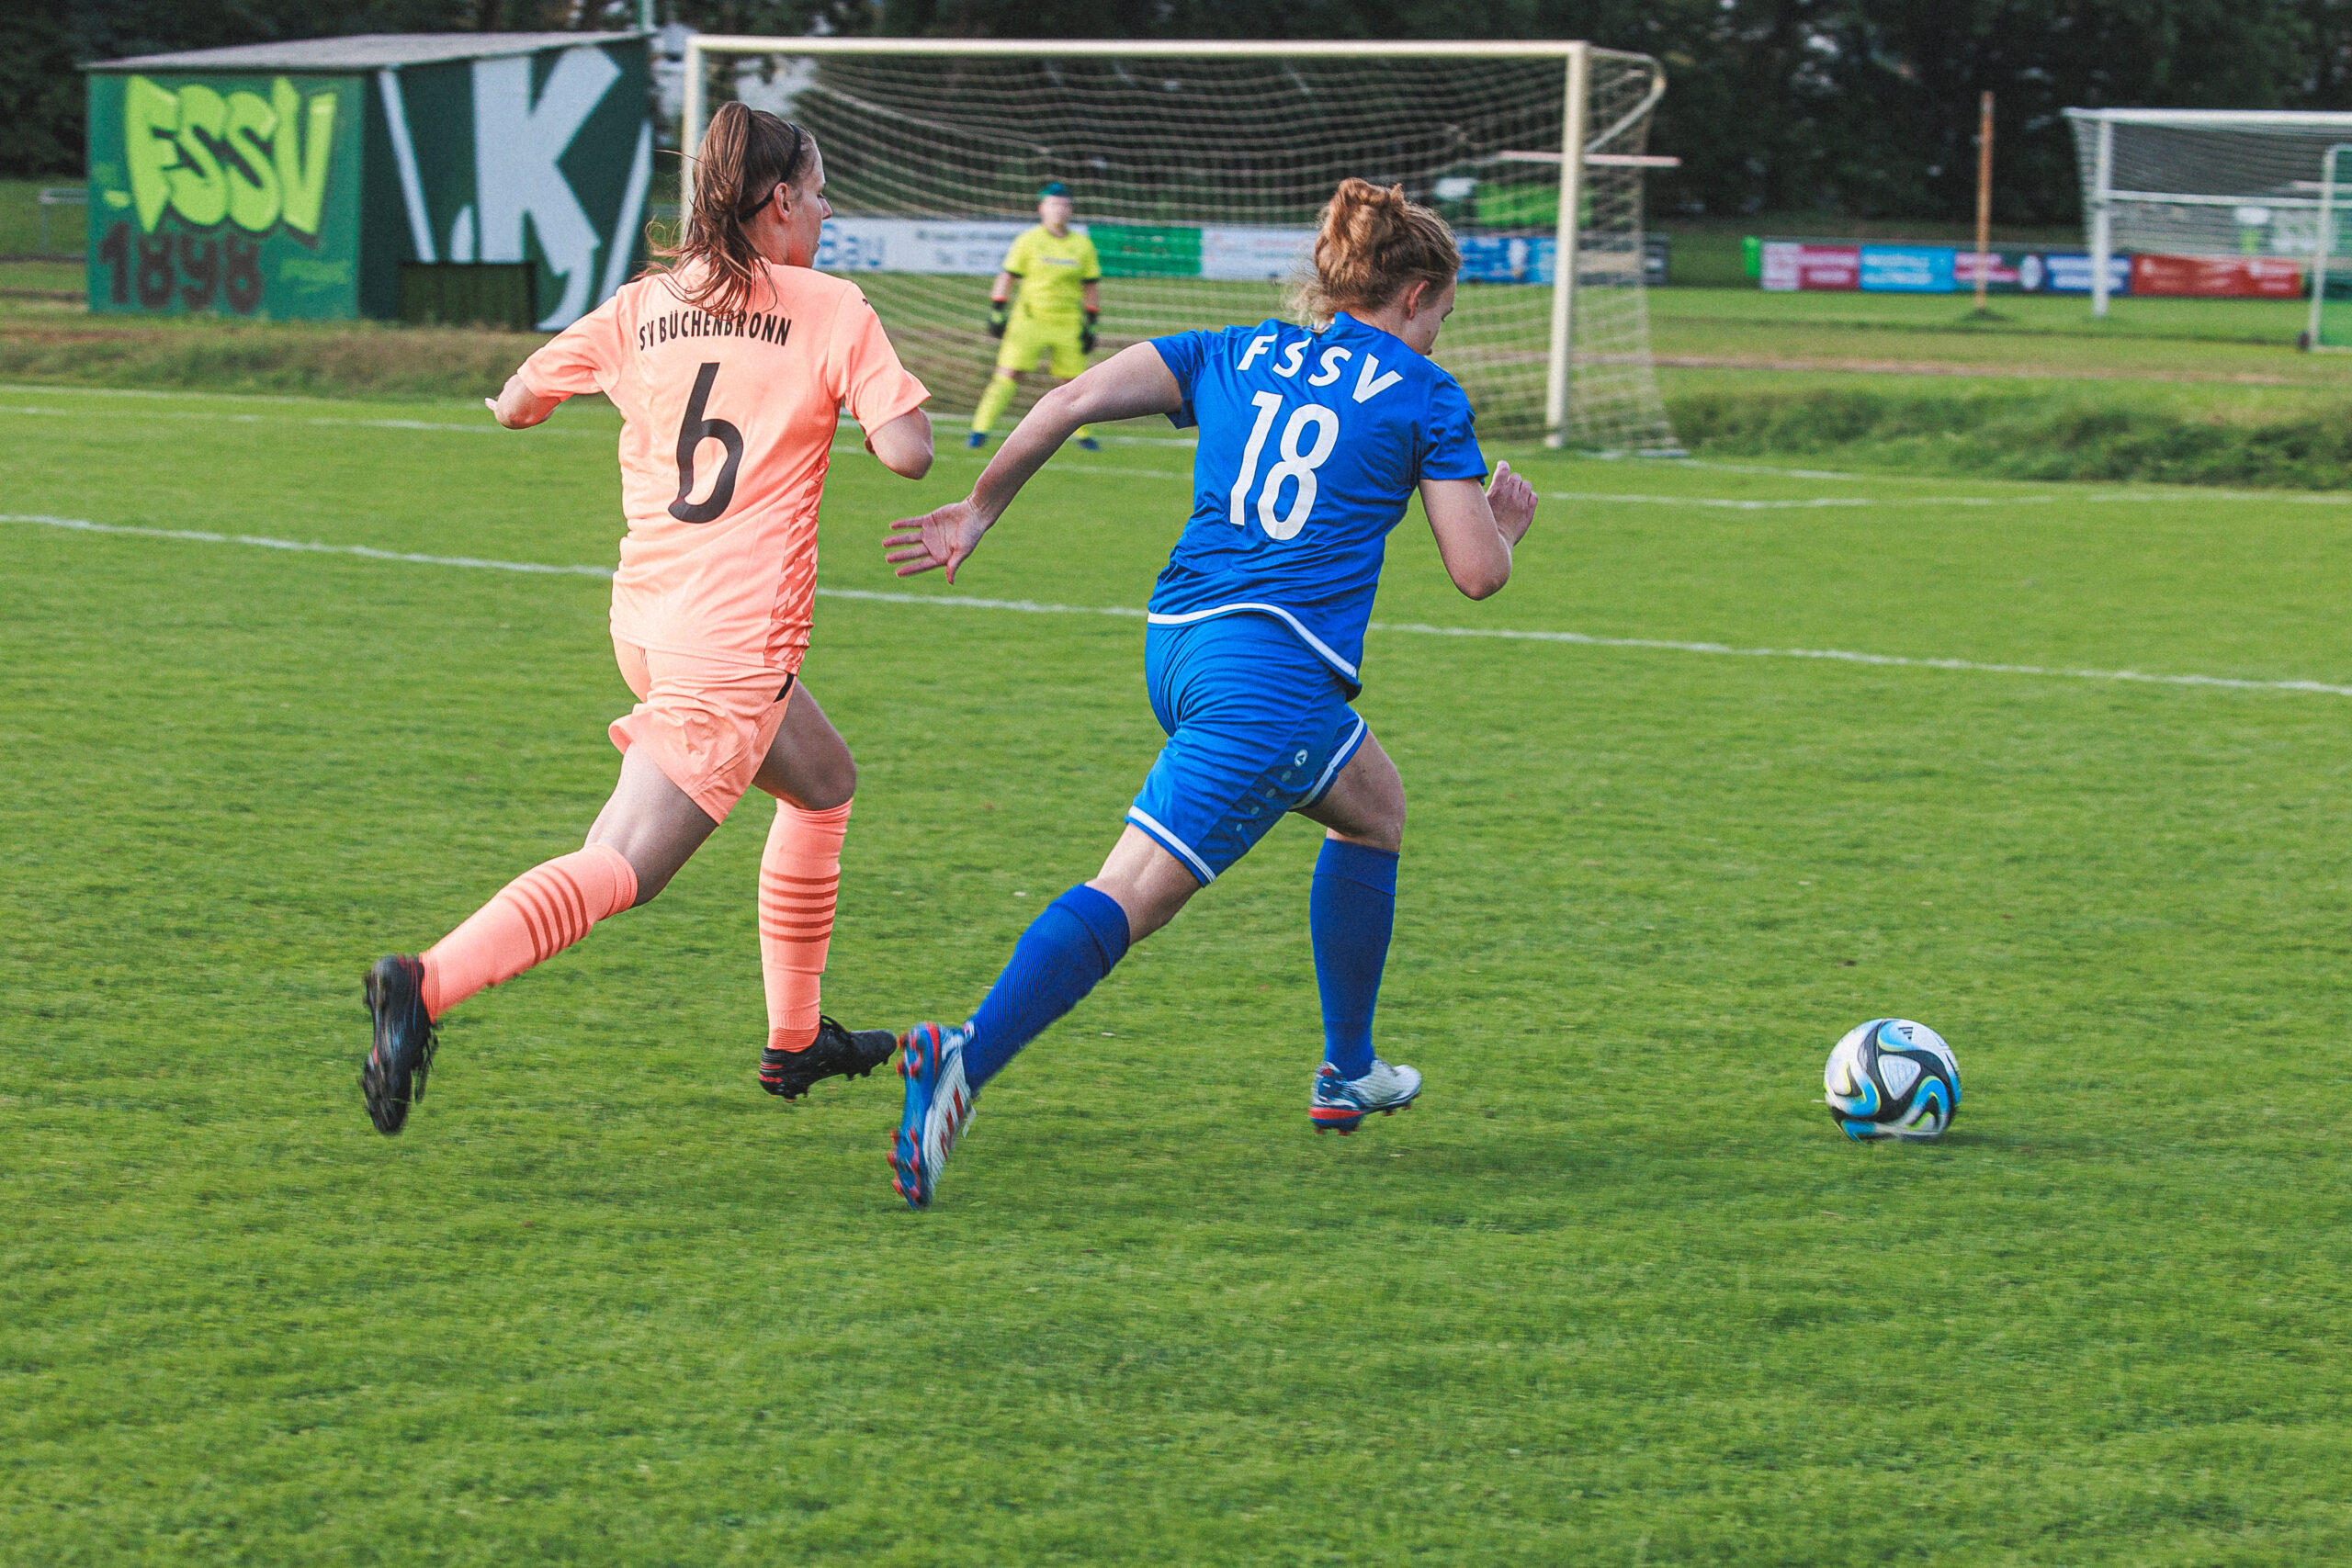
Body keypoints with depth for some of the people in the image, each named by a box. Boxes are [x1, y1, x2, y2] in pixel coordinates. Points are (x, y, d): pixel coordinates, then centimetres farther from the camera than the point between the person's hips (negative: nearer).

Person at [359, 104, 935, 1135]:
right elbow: (906, 453, -10)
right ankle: (428, 985, -34)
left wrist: (518, 396, 38)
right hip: (737, 640, -7)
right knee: (615, 871, -13)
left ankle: (795, 1041, 31)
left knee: (825, 783, 28)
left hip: (648, 617, 8)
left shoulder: (642, 307, 11)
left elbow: (514, 407, 16)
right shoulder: (832, 312, -3)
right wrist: (897, 400, 12)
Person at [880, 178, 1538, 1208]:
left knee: (1373, 808, 27)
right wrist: (1507, 523, 25)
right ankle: (969, 1060, -21)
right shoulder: (1424, 396, 5)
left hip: (1177, 646, 7)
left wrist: (979, 509, 12)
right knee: (1131, 896, -6)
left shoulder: (1235, 354, 17)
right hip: (1273, 665, -7)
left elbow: (1074, 399, 4)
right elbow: (1477, 573, 3)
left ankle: (1348, 1071, 30)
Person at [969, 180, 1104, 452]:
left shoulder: (1083, 245, 7)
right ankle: (980, 430, -10)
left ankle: (1083, 433, 24)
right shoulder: (1028, 240, 1)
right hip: (1029, 319, -2)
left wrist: (1090, 324, 7)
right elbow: (1007, 276, 4)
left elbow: (1091, 286, 12)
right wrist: (996, 312, -2)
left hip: (1068, 325, 2)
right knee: (1007, 373, -12)